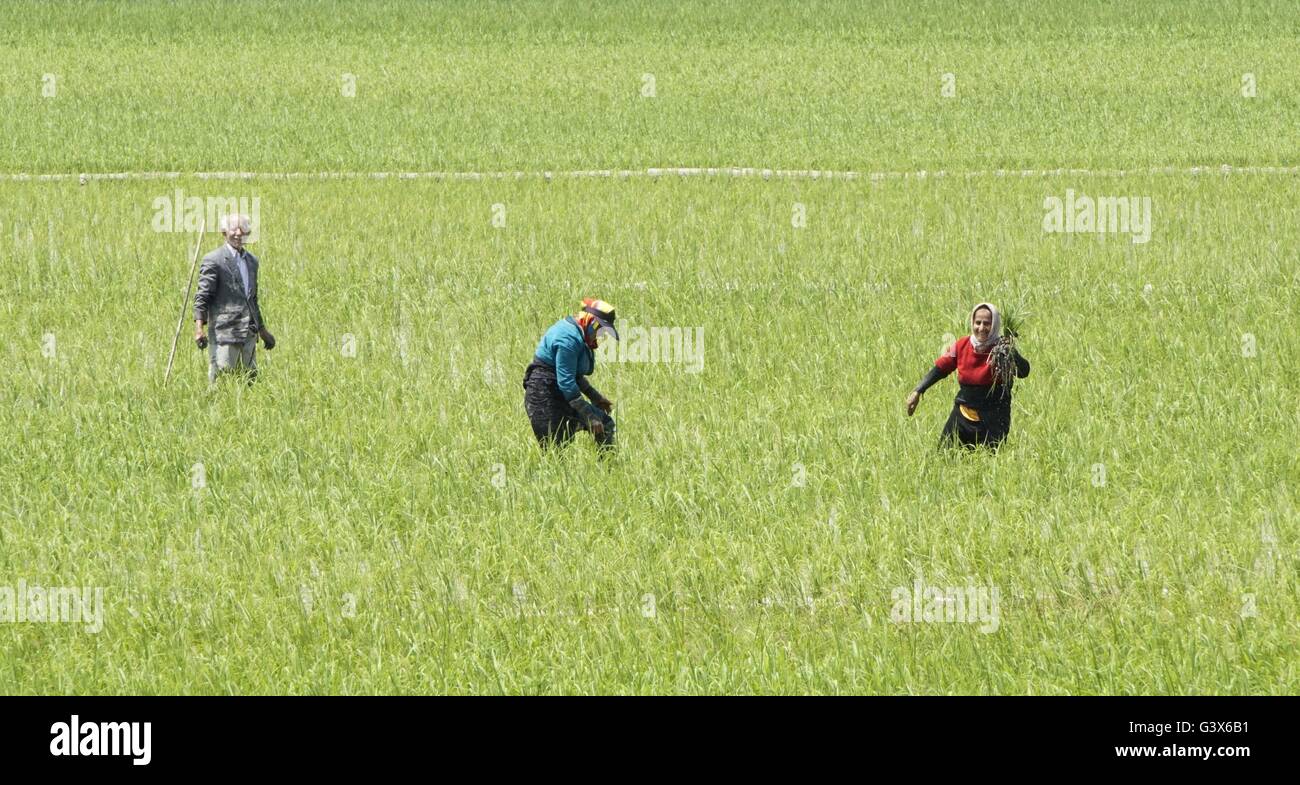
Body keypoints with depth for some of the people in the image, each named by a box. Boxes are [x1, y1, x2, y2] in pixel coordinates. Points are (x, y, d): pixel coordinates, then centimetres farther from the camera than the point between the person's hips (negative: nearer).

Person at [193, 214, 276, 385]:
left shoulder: (252, 261, 18)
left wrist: (263, 331, 29)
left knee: (249, 382, 7)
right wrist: (199, 328, -21)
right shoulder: (213, 261, -5)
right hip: (224, 333, -7)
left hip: (248, 336, 7)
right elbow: (202, 298, -9)